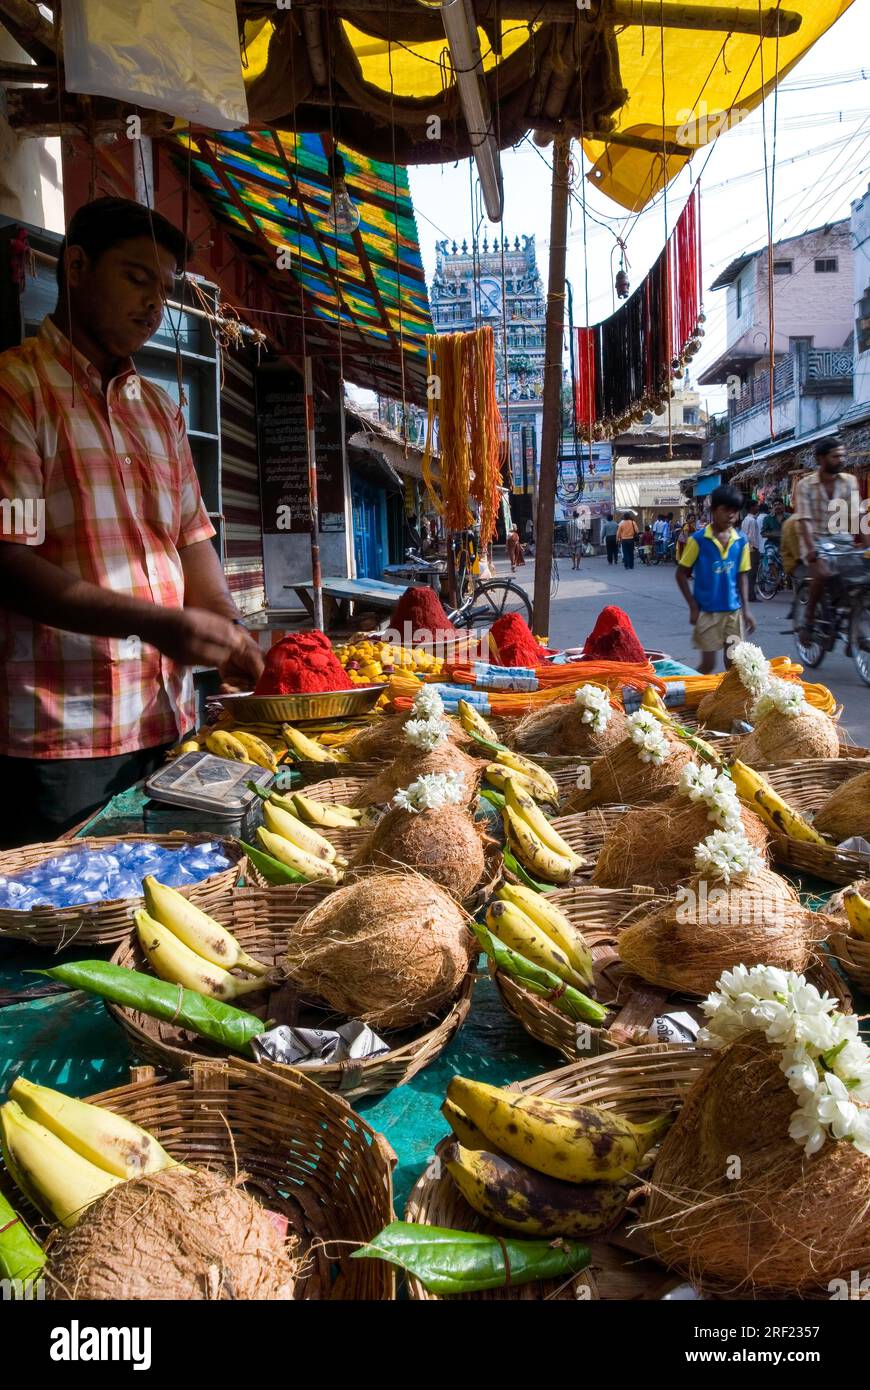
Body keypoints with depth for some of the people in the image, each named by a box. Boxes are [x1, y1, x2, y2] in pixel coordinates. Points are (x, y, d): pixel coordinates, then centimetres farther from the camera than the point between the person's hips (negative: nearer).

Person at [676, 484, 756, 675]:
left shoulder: (741, 540, 2)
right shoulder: (698, 539, -9)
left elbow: (742, 575, 9)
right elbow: (681, 574, -3)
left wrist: (746, 609, 3)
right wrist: (693, 606, -8)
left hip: (734, 610, 4)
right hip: (707, 611, -4)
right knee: (708, 664, 2)